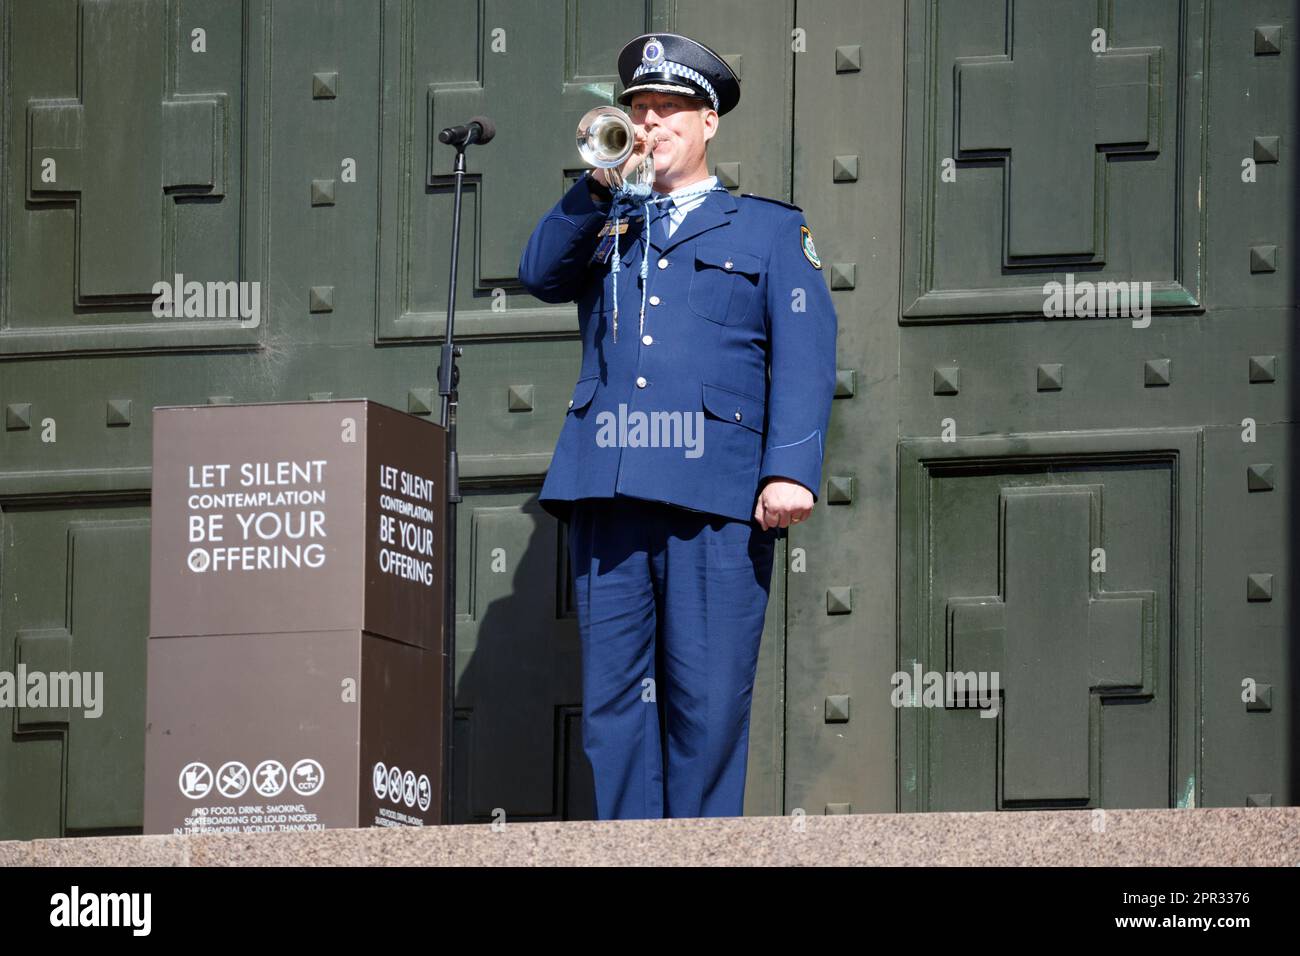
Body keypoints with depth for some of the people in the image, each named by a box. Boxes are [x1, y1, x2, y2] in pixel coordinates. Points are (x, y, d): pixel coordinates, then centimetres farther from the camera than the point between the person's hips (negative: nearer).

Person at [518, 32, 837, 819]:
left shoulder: (770, 230, 15)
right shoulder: (604, 225, 25)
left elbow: (805, 355, 3)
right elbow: (540, 274, 7)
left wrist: (791, 468, -11)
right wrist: (597, 185, -1)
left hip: (716, 492, -3)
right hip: (606, 487, 3)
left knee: (708, 696, -7)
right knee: (614, 692, 0)